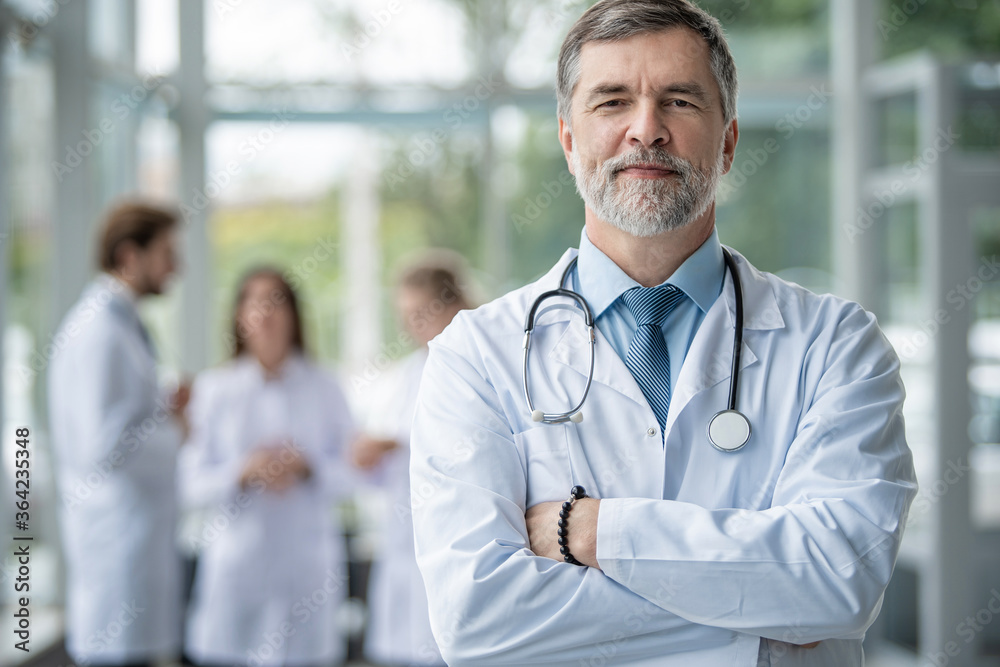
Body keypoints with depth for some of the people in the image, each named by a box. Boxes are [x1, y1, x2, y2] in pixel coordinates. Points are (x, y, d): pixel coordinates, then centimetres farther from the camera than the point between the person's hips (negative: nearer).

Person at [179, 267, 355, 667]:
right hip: (235, 556, 0)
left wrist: (307, 467, -13)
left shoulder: (323, 390, 7)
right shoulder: (213, 389, 5)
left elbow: (347, 476, 6)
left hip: (306, 562, 1)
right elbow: (193, 484, 0)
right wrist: (244, 472, -16)